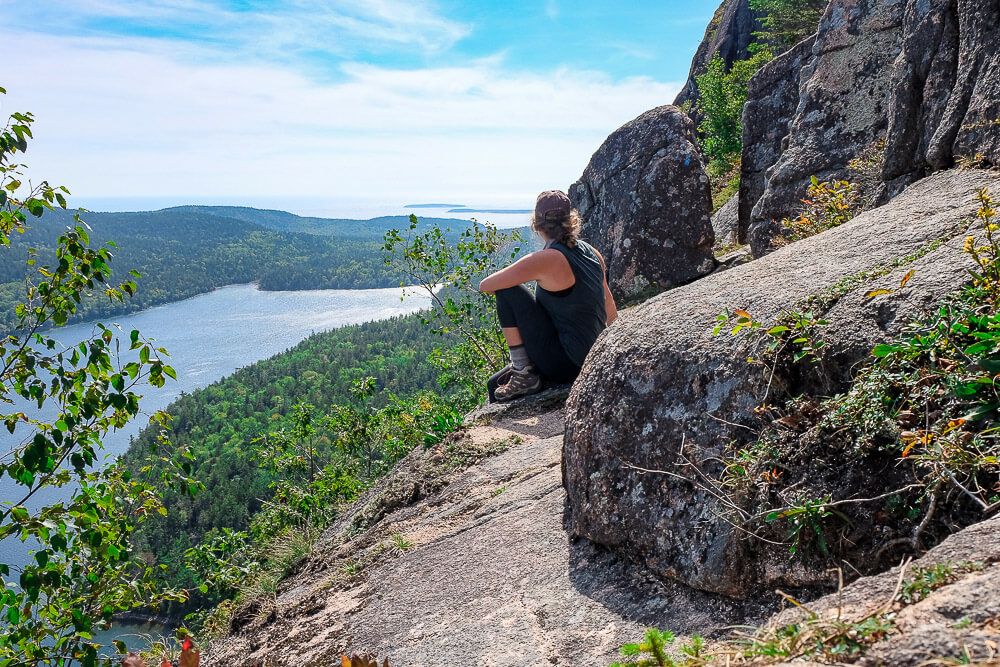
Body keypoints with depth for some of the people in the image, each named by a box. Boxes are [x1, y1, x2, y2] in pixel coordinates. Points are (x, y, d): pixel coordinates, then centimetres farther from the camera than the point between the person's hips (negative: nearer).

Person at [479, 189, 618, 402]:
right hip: (590, 362, 8)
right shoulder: (591, 252, 5)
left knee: (508, 292, -1)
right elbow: (611, 313, 15)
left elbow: (485, 286, -9)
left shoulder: (546, 260, -17)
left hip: (564, 364, -8)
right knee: (496, 385, 21)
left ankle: (522, 372, 0)